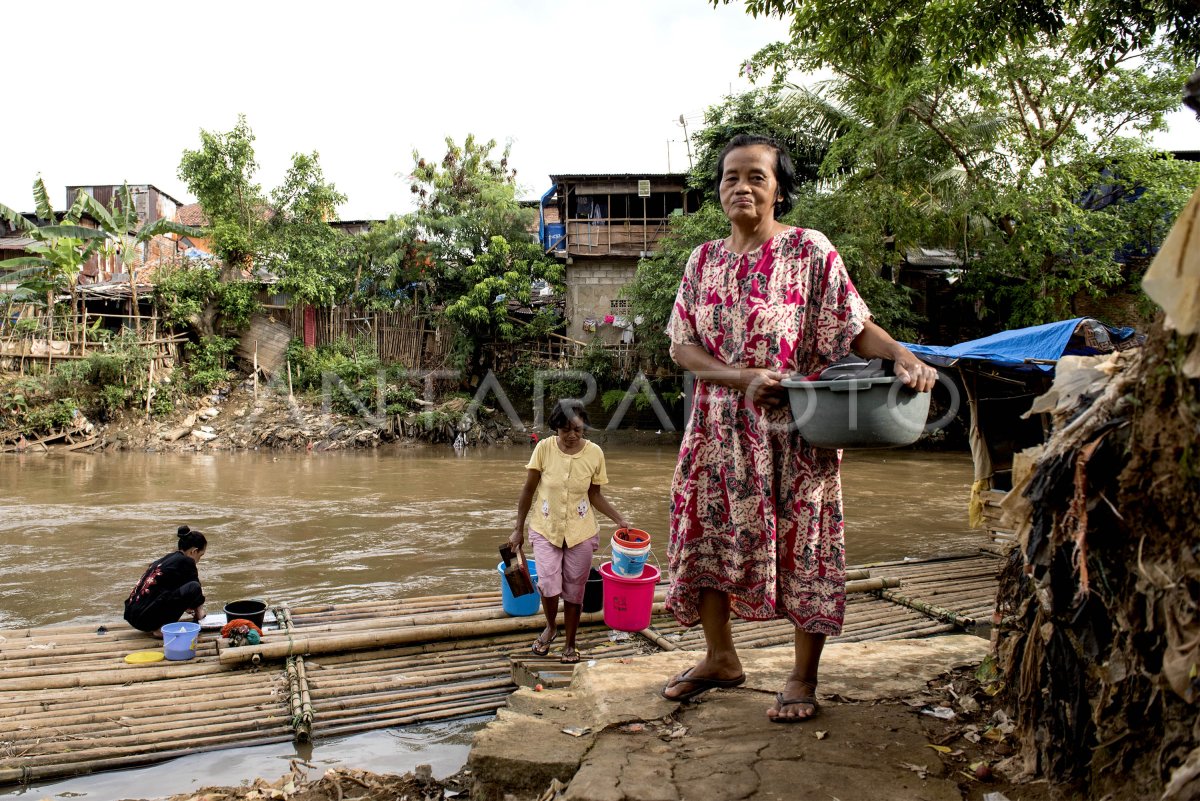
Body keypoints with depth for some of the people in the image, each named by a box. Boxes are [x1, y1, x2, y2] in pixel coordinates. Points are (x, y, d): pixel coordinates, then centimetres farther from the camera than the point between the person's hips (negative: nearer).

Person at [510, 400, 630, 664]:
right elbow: (528, 491, -3)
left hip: (580, 533, 1)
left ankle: (570, 644, 29)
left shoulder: (595, 453, -9)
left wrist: (619, 519, -5)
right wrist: (518, 529, 1)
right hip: (545, 530, -1)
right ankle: (550, 628, 18)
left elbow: (595, 495, 3)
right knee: (548, 586, -14)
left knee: (574, 591, 7)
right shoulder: (544, 448, -12)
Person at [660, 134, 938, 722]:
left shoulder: (809, 250, -5)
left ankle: (803, 677, 17)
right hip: (720, 429, 5)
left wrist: (902, 355, -28)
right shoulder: (703, 261, 7)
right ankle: (720, 658, 29)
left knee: (802, 545, 1)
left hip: (794, 431, -4)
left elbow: (855, 327, -8)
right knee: (706, 537, 9)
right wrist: (743, 378, -13)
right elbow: (682, 347, 2)